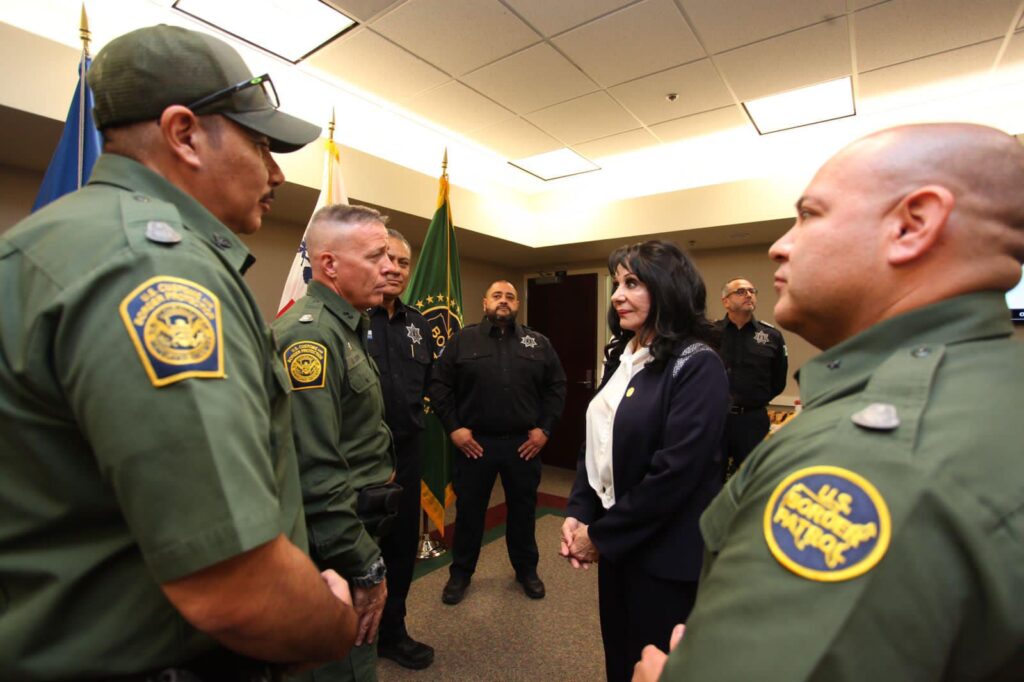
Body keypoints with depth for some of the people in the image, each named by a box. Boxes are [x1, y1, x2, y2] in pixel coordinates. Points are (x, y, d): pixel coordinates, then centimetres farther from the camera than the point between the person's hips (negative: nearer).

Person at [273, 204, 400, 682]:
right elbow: (316, 473, -27)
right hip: (335, 552, -9)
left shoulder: (343, 328, 10)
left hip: (354, 533, 9)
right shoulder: (309, 334, -22)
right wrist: (364, 567, -19)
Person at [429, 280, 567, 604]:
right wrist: (453, 428, -7)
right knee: (469, 510, 13)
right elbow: (439, 385, -1)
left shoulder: (538, 342, 5)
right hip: (474, 442, -1)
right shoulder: (462, 340, 0)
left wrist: (545, 428, -2)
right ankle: (460, 573, 35)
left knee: (523, 510, 17)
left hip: (524, 443, 2)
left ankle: (527, 570, 39)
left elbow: (556, 386, 6)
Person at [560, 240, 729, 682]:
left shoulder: (696, 365, -18)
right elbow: (597, 442, 8)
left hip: (665, 553, -6)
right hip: (616, 540, 6)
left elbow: (675, 471, -23)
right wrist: (578, 513, -4)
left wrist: (601, 536, -15)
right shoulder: (621, 357, 6)